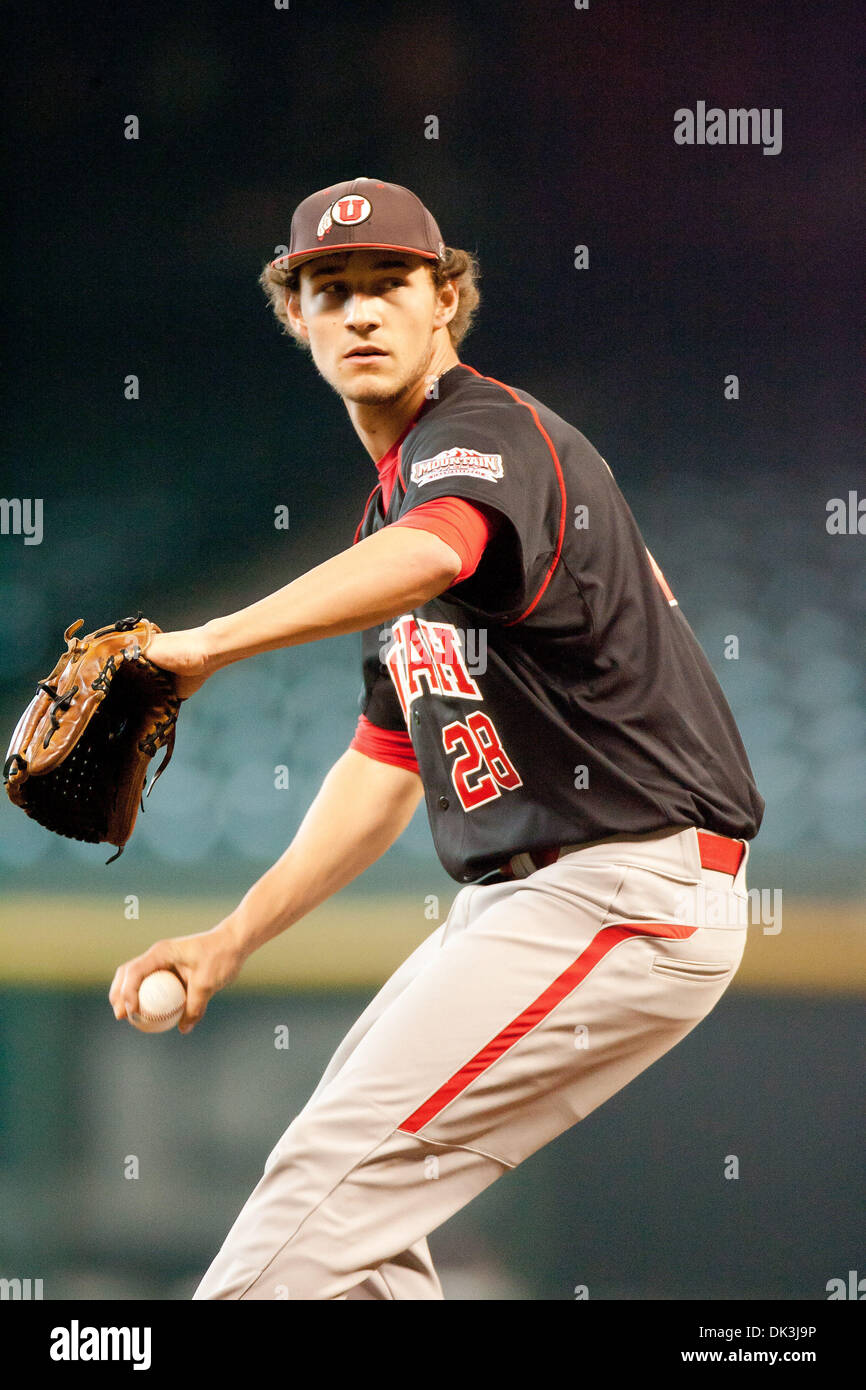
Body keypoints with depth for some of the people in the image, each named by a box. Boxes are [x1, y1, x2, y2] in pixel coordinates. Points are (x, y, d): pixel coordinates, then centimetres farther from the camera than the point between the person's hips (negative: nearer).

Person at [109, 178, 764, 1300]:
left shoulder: (487, 434, -13)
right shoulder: (397, 498, 19)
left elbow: (424, 561, -39)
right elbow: (386, 766, 23)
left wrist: (208, 645, -50)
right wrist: (234, 938, 14)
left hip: (631, 889, -11)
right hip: (524, 894, 11)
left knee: (337, 1177, -18)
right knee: (354, 1193, 19)